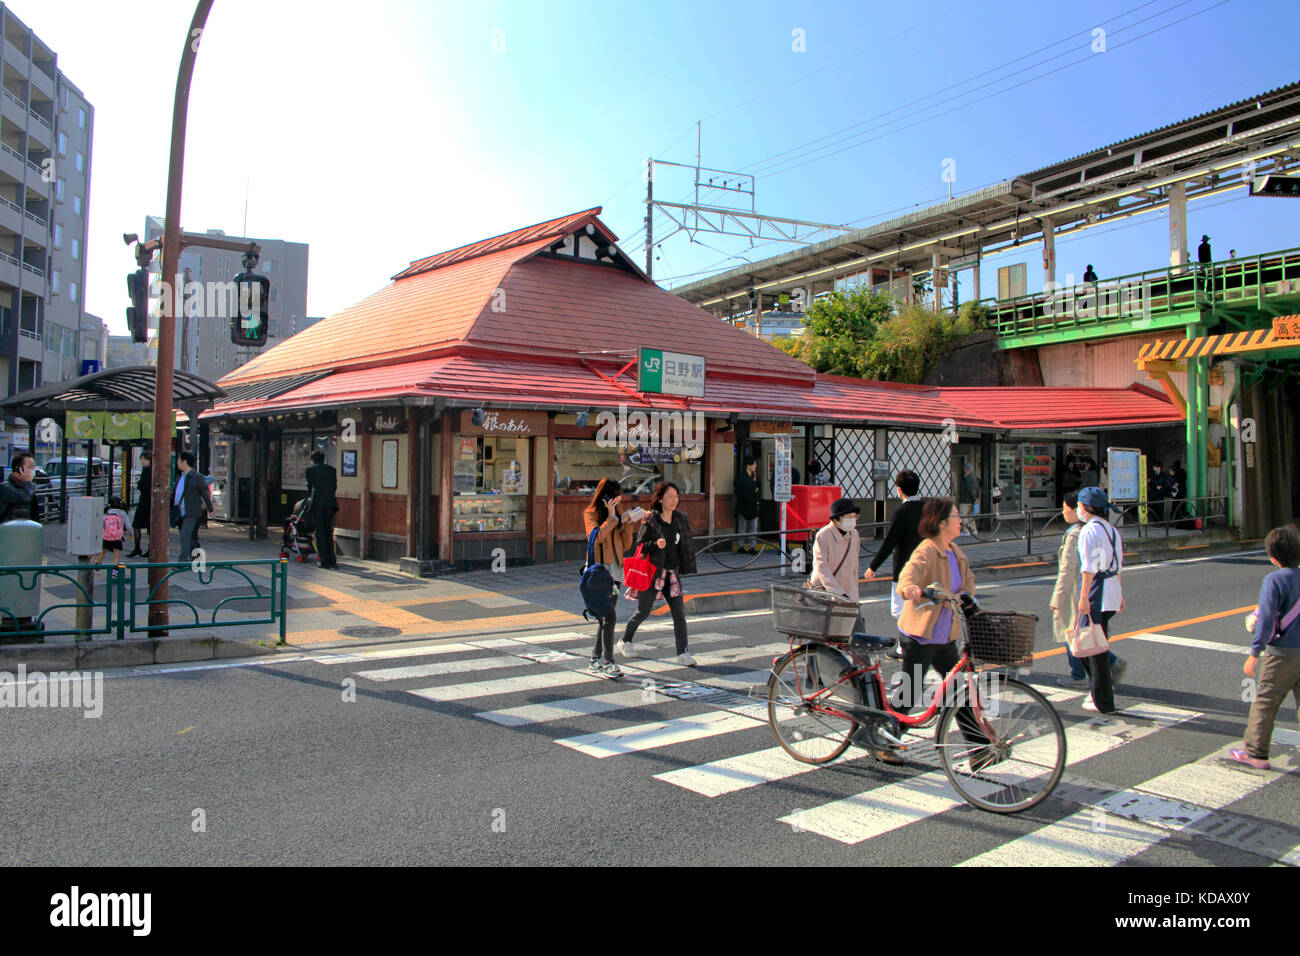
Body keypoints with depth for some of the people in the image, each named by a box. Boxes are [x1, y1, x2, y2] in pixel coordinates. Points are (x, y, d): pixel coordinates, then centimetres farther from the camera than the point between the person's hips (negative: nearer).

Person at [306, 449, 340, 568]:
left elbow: (310, 486, 16)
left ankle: (324, 561, 0)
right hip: (330, 502, 3)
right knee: (329, 531, 12)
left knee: (320, 532, 2)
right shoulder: (332, 469, 15)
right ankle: (332, 560, 7)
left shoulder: (310, 469, 8)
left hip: (317, 502, -3)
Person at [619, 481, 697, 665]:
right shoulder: (650, 520, -8)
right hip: (653, 572, -4)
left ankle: (683, 653, 1)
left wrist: (686, 567, 10)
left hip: (673, 573, 4)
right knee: (643, 612, 8)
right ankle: (624, 643, 29)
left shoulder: (681, 519, 6)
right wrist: (656, 544, -23)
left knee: (679, 613, -3)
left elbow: (686, 544, 15)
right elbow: (640, 545, -6)